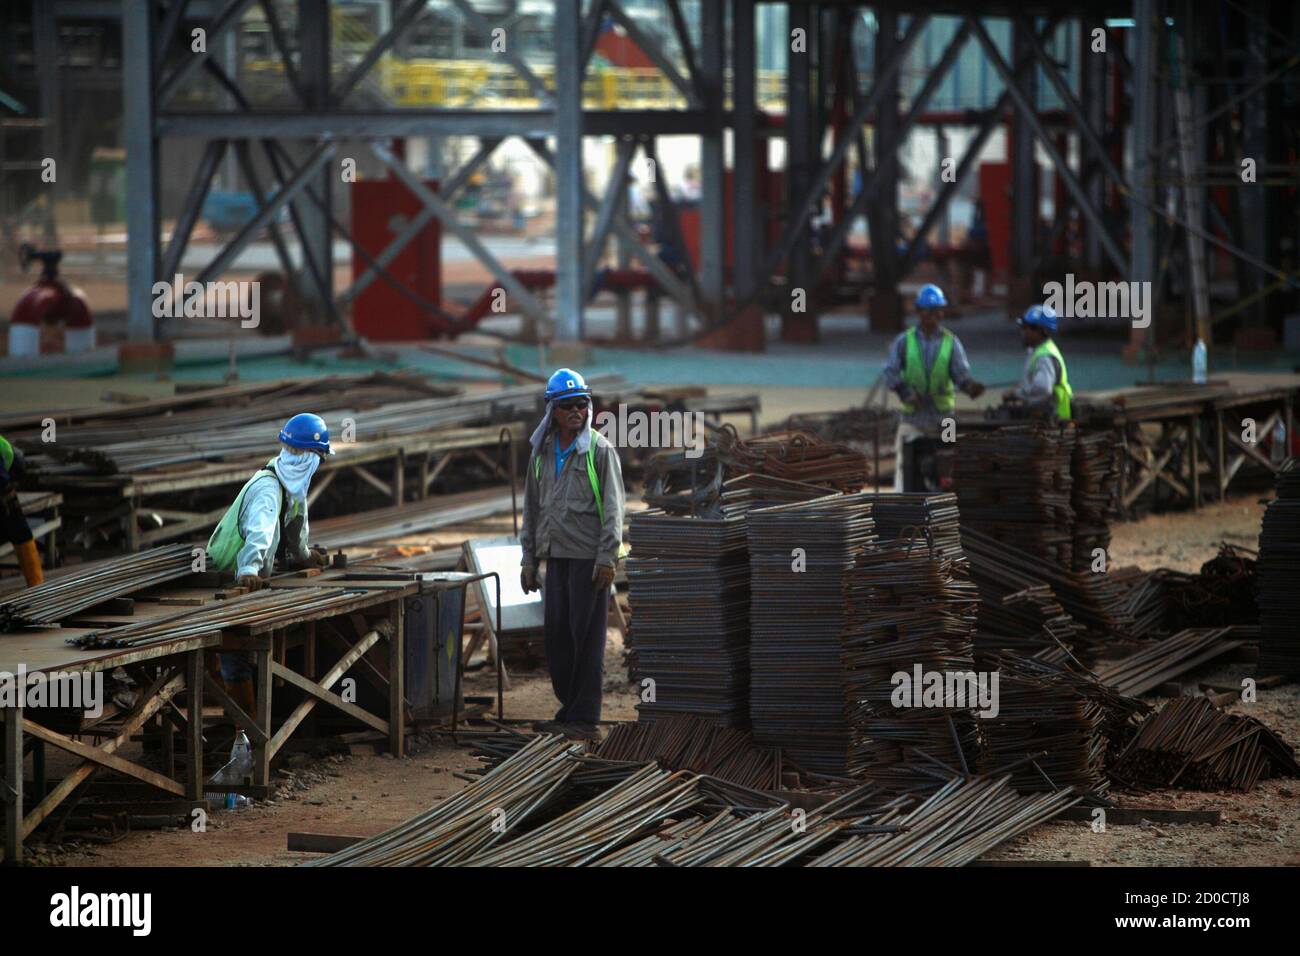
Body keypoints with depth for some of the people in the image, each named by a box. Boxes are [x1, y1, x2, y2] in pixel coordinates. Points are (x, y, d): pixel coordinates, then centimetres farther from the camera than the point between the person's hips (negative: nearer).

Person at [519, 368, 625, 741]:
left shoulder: (599, 450, -4)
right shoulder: (542, 452, 14)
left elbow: (613, 507, -7)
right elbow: (532, 508, 20)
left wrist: (607, 557, -14)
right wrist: (529, 559, 16)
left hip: (589, 557, -6)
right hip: (556, 556, 6)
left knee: (587, 636, -4)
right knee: (557, 635, 6)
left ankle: (584, 718, -2)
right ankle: (569, 708, 16)